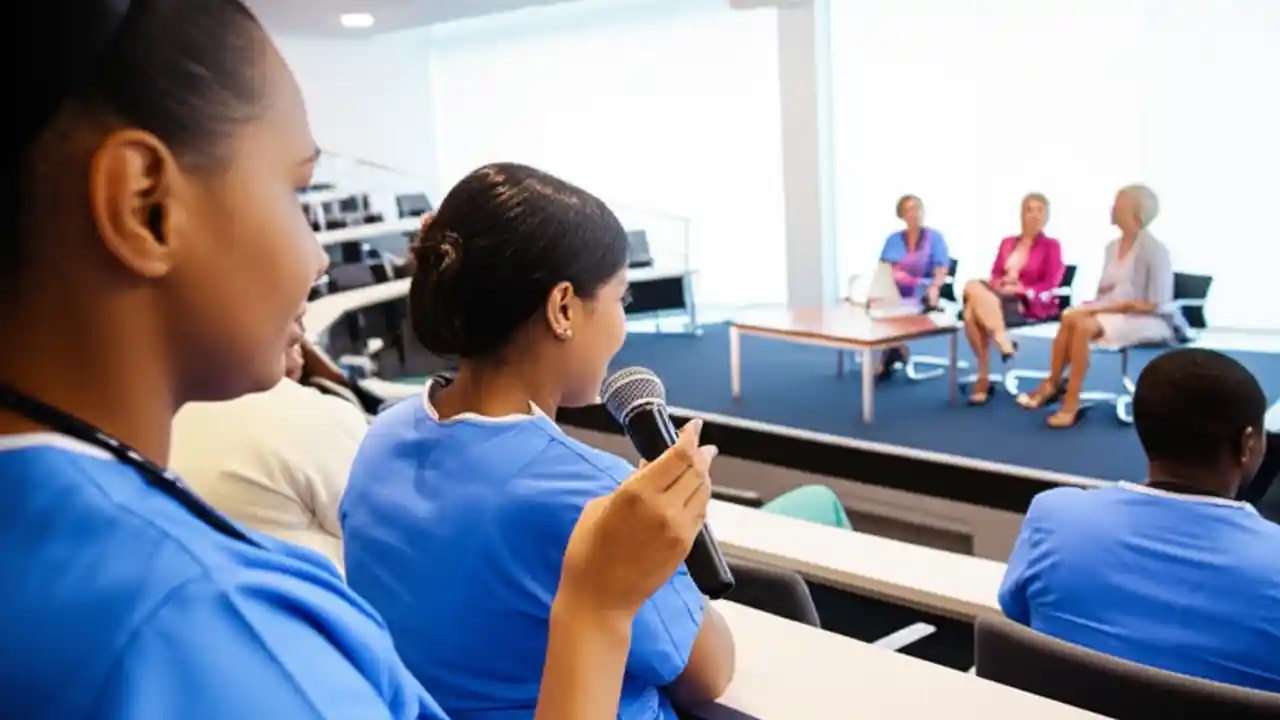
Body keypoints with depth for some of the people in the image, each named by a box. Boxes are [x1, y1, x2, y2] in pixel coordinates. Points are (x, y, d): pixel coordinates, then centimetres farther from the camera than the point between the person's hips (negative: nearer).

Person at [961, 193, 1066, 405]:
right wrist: (1000, 284, -9)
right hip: (999, 298, 4)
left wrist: (1019, 289, -14)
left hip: (1032, 305, -4)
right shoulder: (1007, 243, 24)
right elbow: (995, 275, 15)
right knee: (970, 312, -34)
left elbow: (1050, 284, -1)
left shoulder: (1051, 246, 10)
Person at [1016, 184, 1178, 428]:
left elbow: (1155, 305, -17)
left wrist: (1111, 306, -20)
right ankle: (1052, 384, -14)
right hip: (1114, 312, 7)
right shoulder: (1113, 246, 10)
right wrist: (1097, 306, -10)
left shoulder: (1154, 250, -14)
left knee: (1085, 326, -30)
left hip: (1147, 319, -7)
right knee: (1070, 317, -22)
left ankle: (1072, 402, -25)